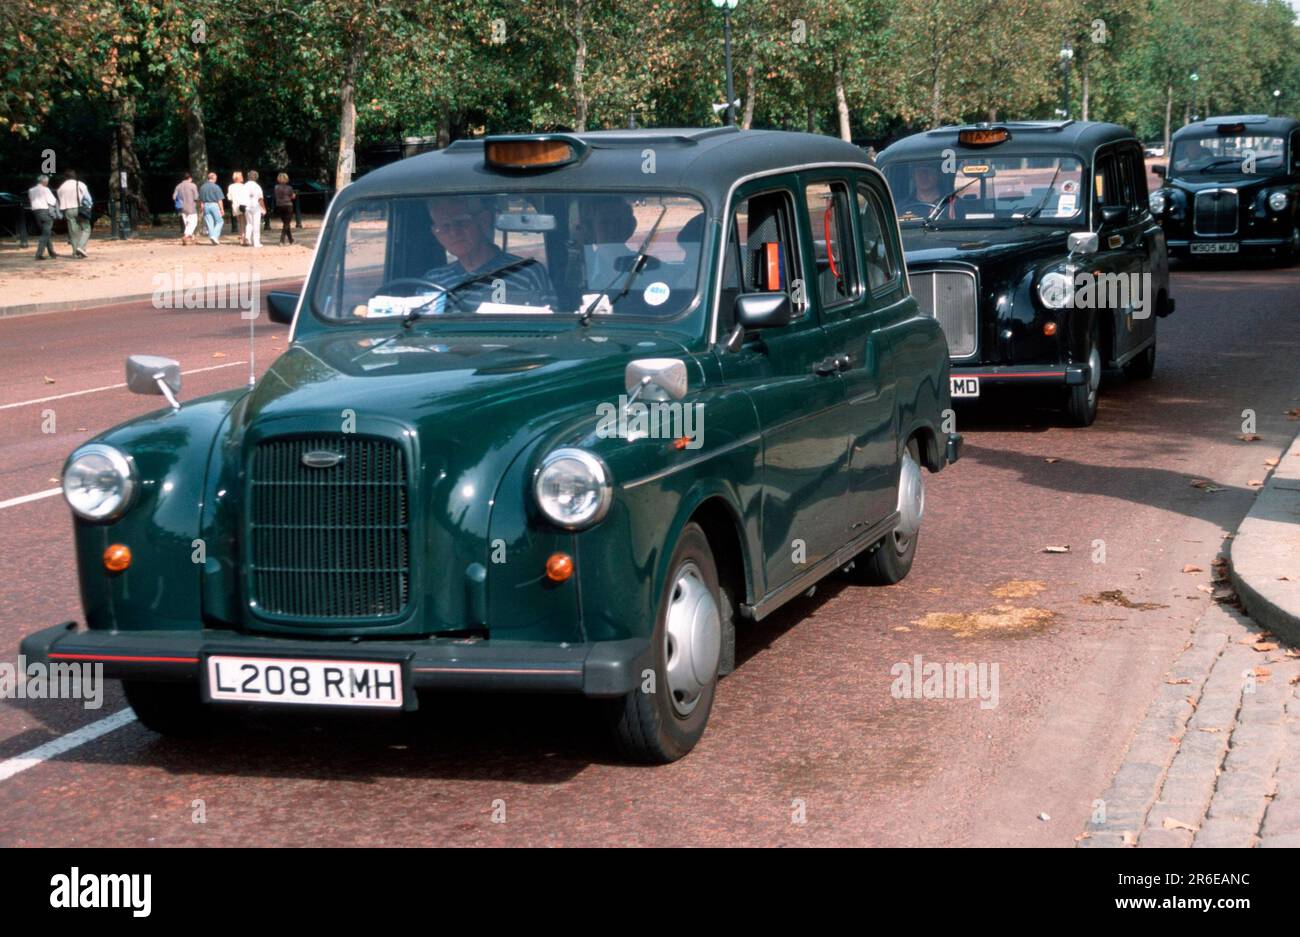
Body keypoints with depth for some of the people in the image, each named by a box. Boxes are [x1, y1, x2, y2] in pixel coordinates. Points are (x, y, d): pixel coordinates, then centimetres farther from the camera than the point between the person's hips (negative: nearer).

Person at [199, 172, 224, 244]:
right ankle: (215, 235, -10)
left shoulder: (202, 187, 6)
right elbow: (219, 200, -8)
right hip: (214, 205, -5)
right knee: (219, 221, 5)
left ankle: (211, 236, 6)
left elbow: (201, 200, 9)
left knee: (209, 223, 7)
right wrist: (221, 209, -2)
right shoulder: (216, 187, -8)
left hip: (206, 206, 5)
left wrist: (202, 209, 15)